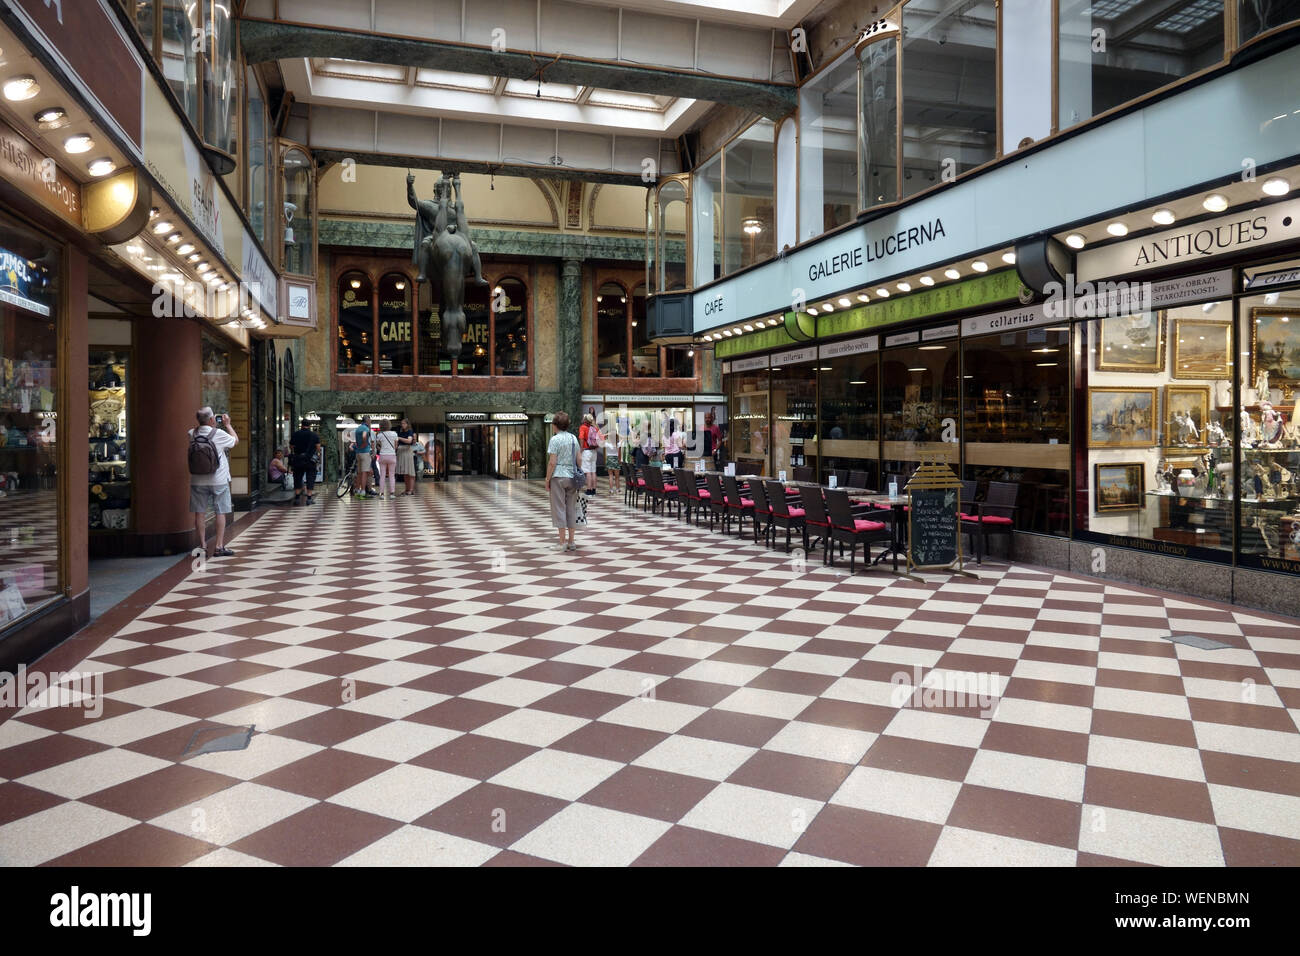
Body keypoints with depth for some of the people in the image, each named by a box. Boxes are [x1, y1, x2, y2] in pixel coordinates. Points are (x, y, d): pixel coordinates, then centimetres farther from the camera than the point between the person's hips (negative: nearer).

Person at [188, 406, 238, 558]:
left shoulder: (192, 434, -3)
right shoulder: (219, 434, -13)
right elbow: (236, 440, 3)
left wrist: (215, 425, 17)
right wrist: (227, 424, 14)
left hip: (198, 481, 3)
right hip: (218, 480, -3)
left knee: (200, 513, 8)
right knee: (220, 513, 5)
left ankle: (202, 545, 10)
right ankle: (219, 546, 5)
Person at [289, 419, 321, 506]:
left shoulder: (295, 434, 3)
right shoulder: (314, 435, -1)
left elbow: (291, 447, 6)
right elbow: (318, 447, -4)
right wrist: (317, 453, 15)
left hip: (297, 460, 1)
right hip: (310, 460, -1)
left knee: (297, 478, 11)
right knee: (310, 478, 3)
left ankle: (297, 498, 8)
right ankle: (309, 498, -2)